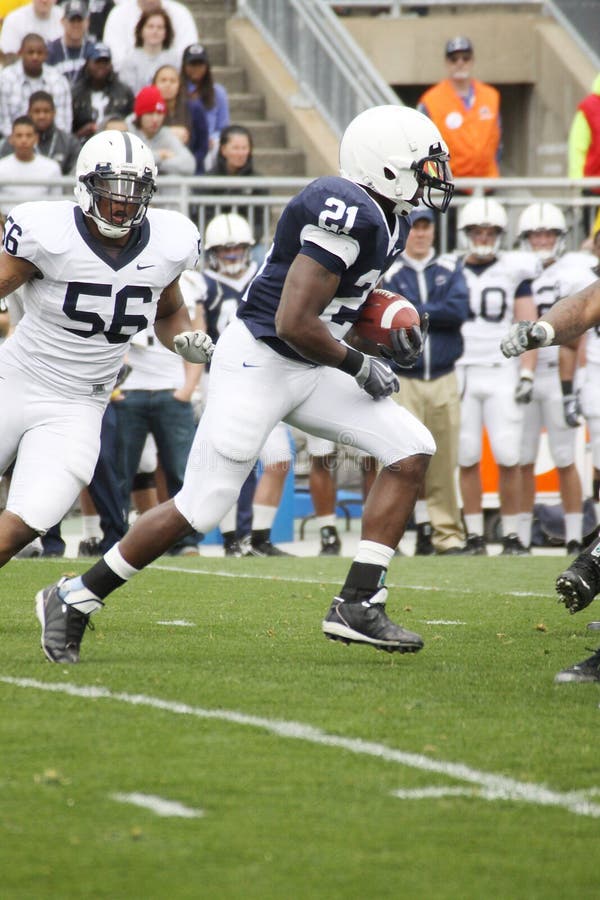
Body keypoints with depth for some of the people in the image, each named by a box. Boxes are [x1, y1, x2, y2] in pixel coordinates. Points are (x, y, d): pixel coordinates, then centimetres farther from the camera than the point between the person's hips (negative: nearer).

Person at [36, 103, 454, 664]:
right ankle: (75, 599, 11)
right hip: (257, 363, -9)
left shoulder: (387, 219, 8)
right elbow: (294, 322, -27)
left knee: (411, 451, -3)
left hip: (306, 371, 9)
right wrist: (360, 367, -14)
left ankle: (358, 604, -2)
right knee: (199, 509, -5)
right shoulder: (346, 212, -23)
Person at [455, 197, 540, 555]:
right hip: (461, 374, 1)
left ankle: (512, 536, 0)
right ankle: (475, 536, 4)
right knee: (468, 458, -1)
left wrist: (526, 375, -8)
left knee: (508, 458, -7)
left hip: (502, 375, -1)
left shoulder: (515, 270, 5)